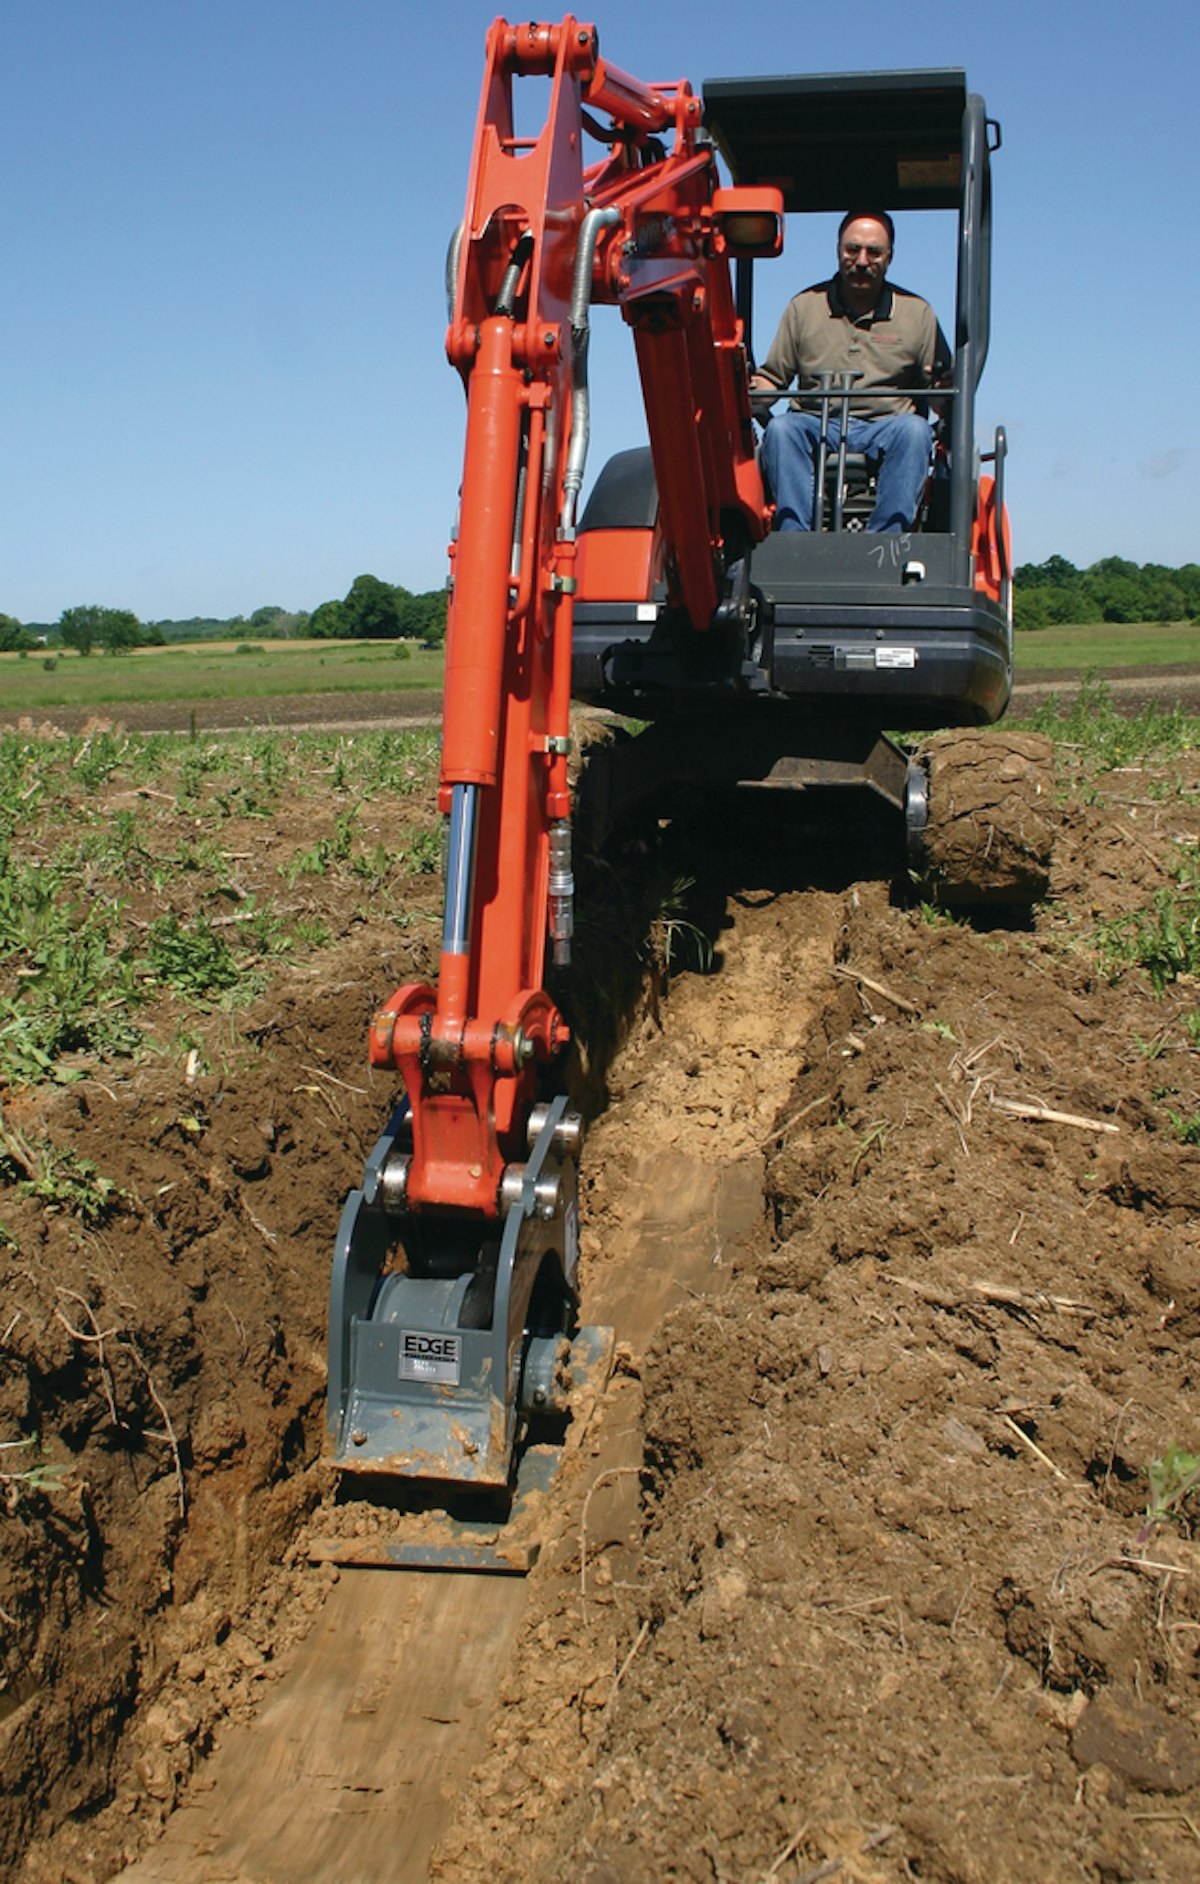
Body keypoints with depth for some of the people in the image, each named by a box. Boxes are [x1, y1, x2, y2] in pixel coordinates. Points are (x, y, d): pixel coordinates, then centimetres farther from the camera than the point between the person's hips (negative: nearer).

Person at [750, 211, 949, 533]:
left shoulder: (917, 313, 13)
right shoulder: (804, 307, 14)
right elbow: (772, 377, 15)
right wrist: (750, 388, -8)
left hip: (886, 428, 0)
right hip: (816, 426, 0)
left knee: (914, 429, -34)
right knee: (781, 428, -32)